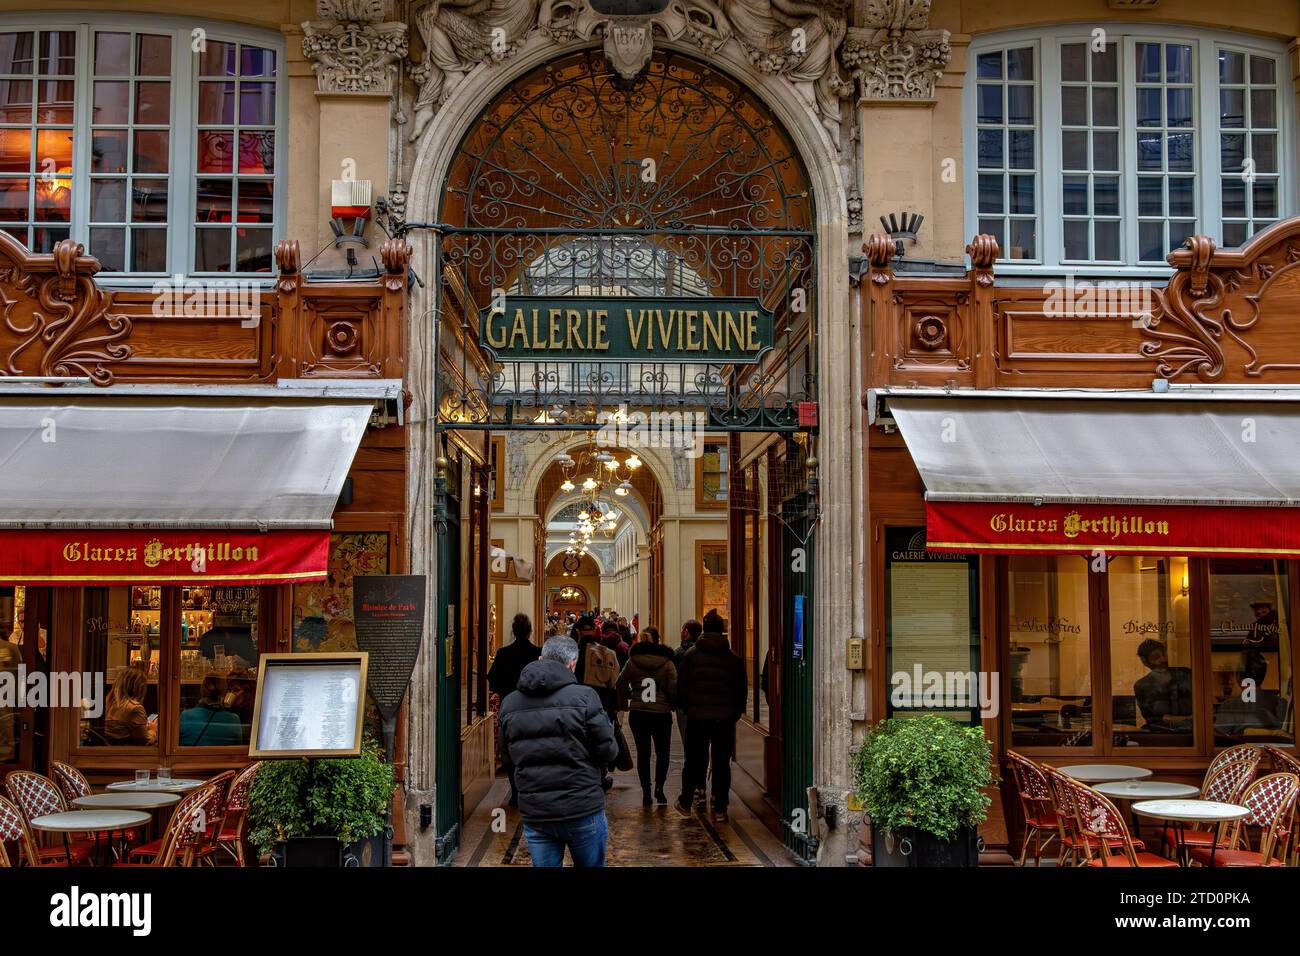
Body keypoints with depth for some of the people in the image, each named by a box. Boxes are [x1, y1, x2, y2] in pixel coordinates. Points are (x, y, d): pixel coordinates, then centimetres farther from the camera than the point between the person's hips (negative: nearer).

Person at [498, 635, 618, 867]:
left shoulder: (509, 703, 2)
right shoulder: (584, 697, -11)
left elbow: (507, 759, 10)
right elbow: (608, 752, -9)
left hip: (534, 813, 3)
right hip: (583, 809, -3)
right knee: (592, 864, 15)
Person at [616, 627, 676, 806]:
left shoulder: (632, 661, -3)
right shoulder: (667, 662, -6)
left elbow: (620, 685, 0)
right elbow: (674, 688, -10)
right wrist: (672, 703, 9)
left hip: (637, 714, 1)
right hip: (661, 714, -1)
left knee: (643, 753, 10)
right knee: (662, 752, 14)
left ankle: (646, 792, 9)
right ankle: (659, 786, -2)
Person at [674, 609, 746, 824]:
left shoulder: (690, 656, -4)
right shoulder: (733, 659, -1)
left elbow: (682, 689, -2)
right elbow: (742, 691, 4)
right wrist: (734, 714, 15)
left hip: (696, 717, 0)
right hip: (724, 719, 0)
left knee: (693, 760, 12)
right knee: (721, 763, 5)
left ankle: (685, 803, 21)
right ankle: (720, 809, 6)